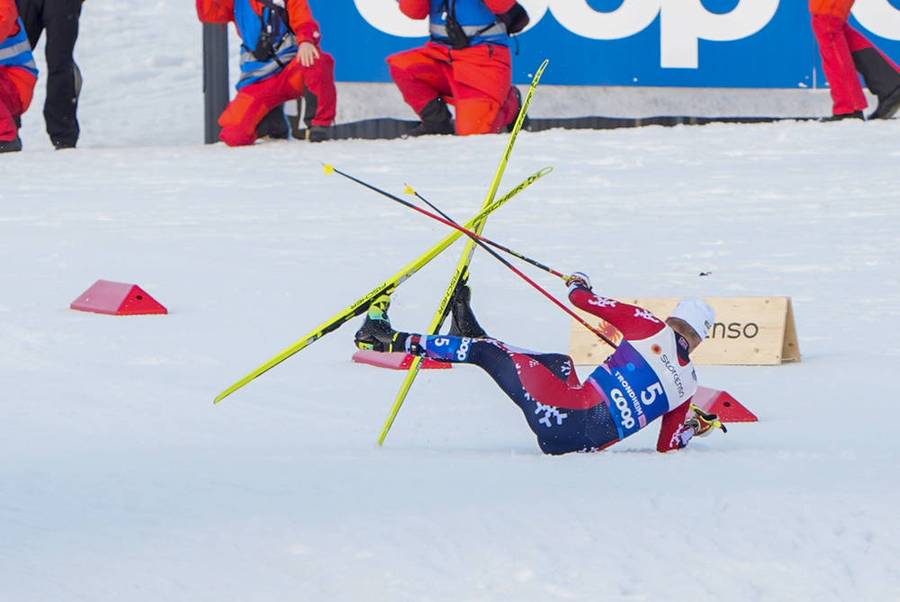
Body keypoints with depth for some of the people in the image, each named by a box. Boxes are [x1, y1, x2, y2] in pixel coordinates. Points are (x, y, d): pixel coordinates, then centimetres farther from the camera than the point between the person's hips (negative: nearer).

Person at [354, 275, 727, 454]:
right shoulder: (687, 385, 10)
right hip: (591, 441, 5)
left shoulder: (651, 328, 1)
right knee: (559, 362, 35)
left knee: (486, 351, 12)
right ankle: (472, 336, 51)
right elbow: (668, 445, 16)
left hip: (571, 415, -5)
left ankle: (393, 340, 20)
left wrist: (579, 284, 30)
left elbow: (582, 300, 5)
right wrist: (694, 428, 37)